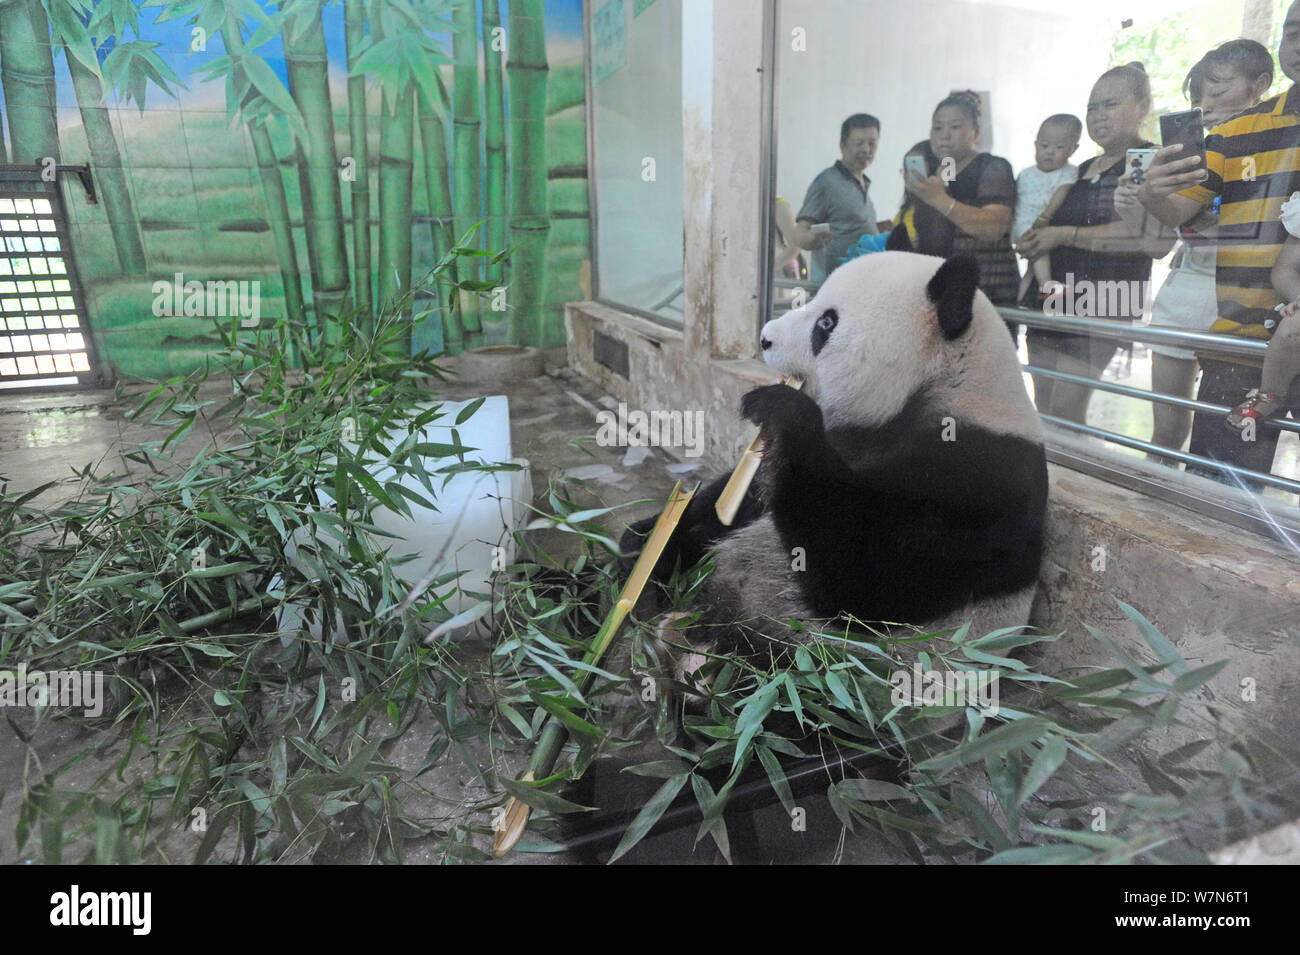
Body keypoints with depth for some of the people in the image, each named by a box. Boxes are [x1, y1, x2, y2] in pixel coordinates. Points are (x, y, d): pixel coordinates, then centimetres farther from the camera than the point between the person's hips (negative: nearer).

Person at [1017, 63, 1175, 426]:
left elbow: (1154, 237, -18)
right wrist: (1033, 242, 8)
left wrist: (1066, 235, -13)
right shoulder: (1082, 170, 23)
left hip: (1102, 301, -8)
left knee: (1066, 410, -15)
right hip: (1051, 300, 8)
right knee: (1043, 408, 6)